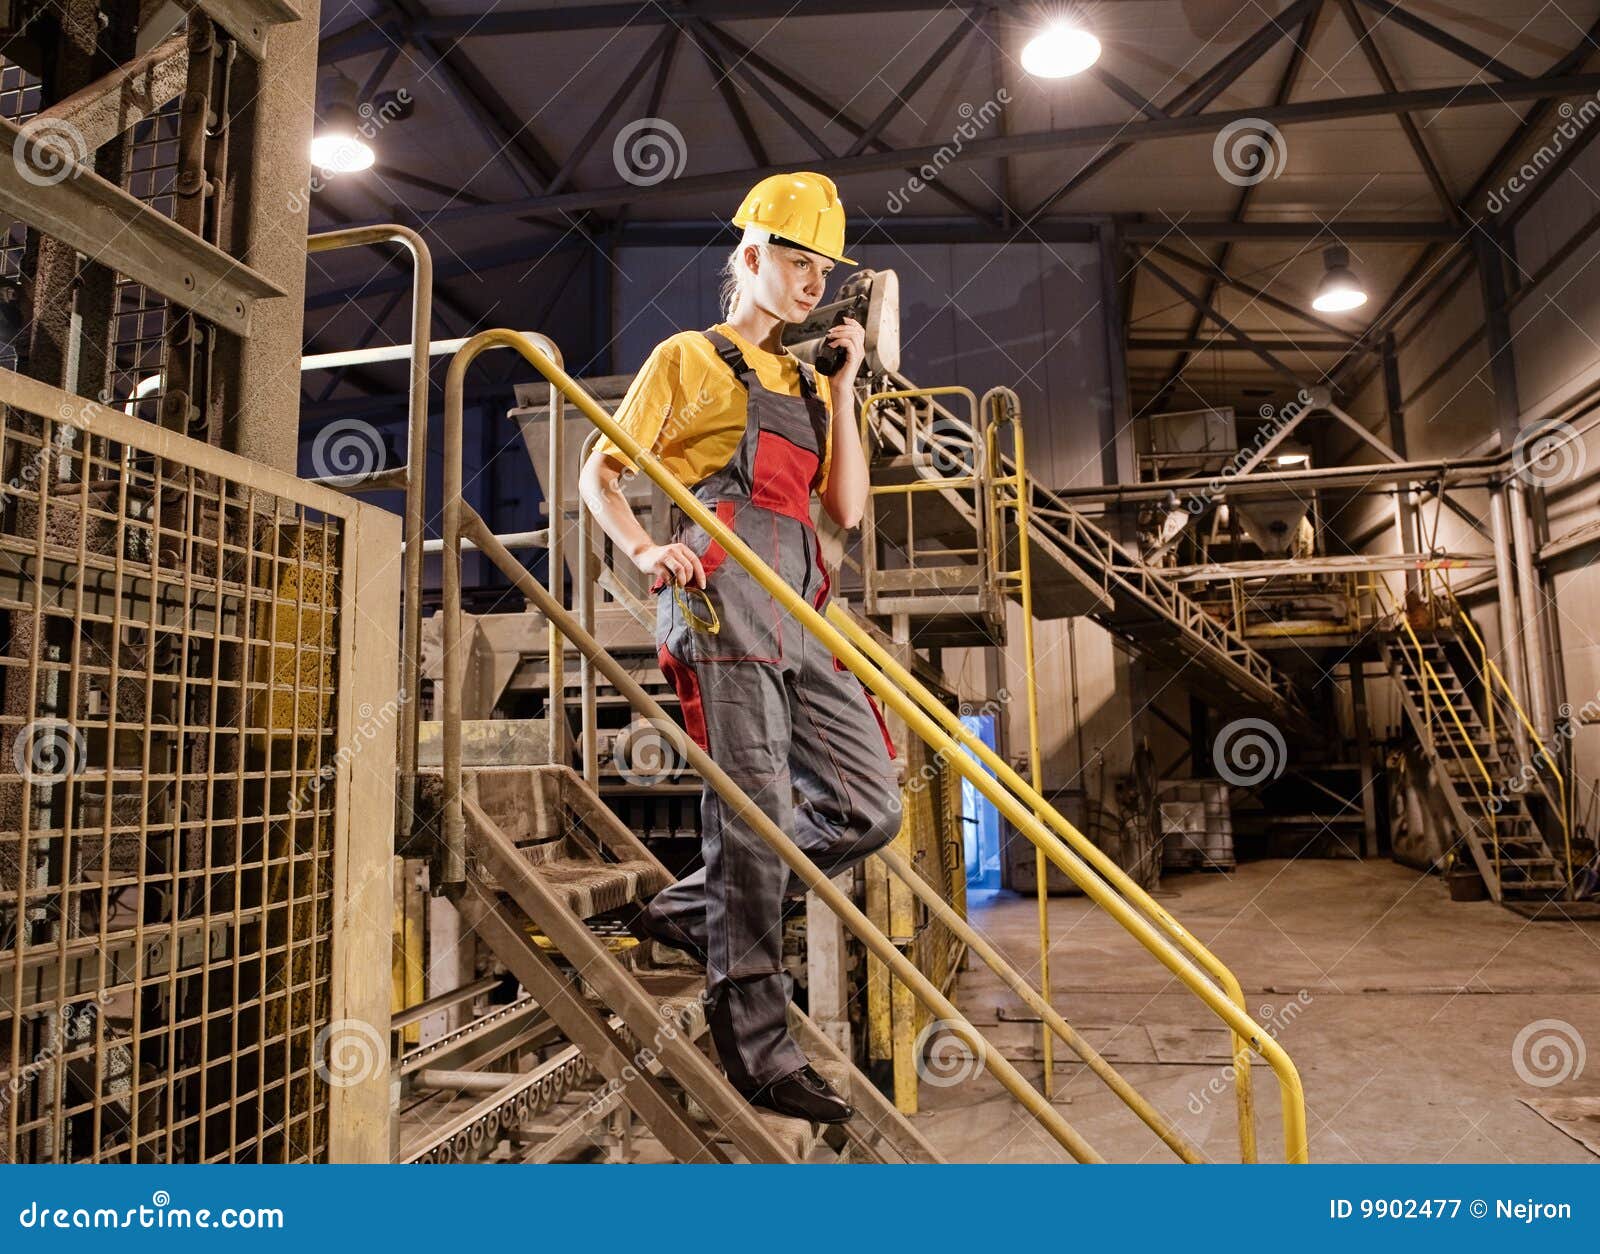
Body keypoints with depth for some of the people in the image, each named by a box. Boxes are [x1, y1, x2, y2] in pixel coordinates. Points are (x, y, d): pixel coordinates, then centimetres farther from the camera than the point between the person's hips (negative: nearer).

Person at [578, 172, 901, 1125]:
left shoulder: (809, 382, 29)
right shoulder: (690, 358, 14)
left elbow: (848, 509, 17)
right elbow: (601, 475, 8)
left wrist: (843, 389, 15)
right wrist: (646, 550, -11)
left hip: (802, 608, 7)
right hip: (724, 588, -6)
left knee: (870, 805, 1)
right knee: (755, 813, -10)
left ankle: (697, 911, 13)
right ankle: (759, 1045, 1)